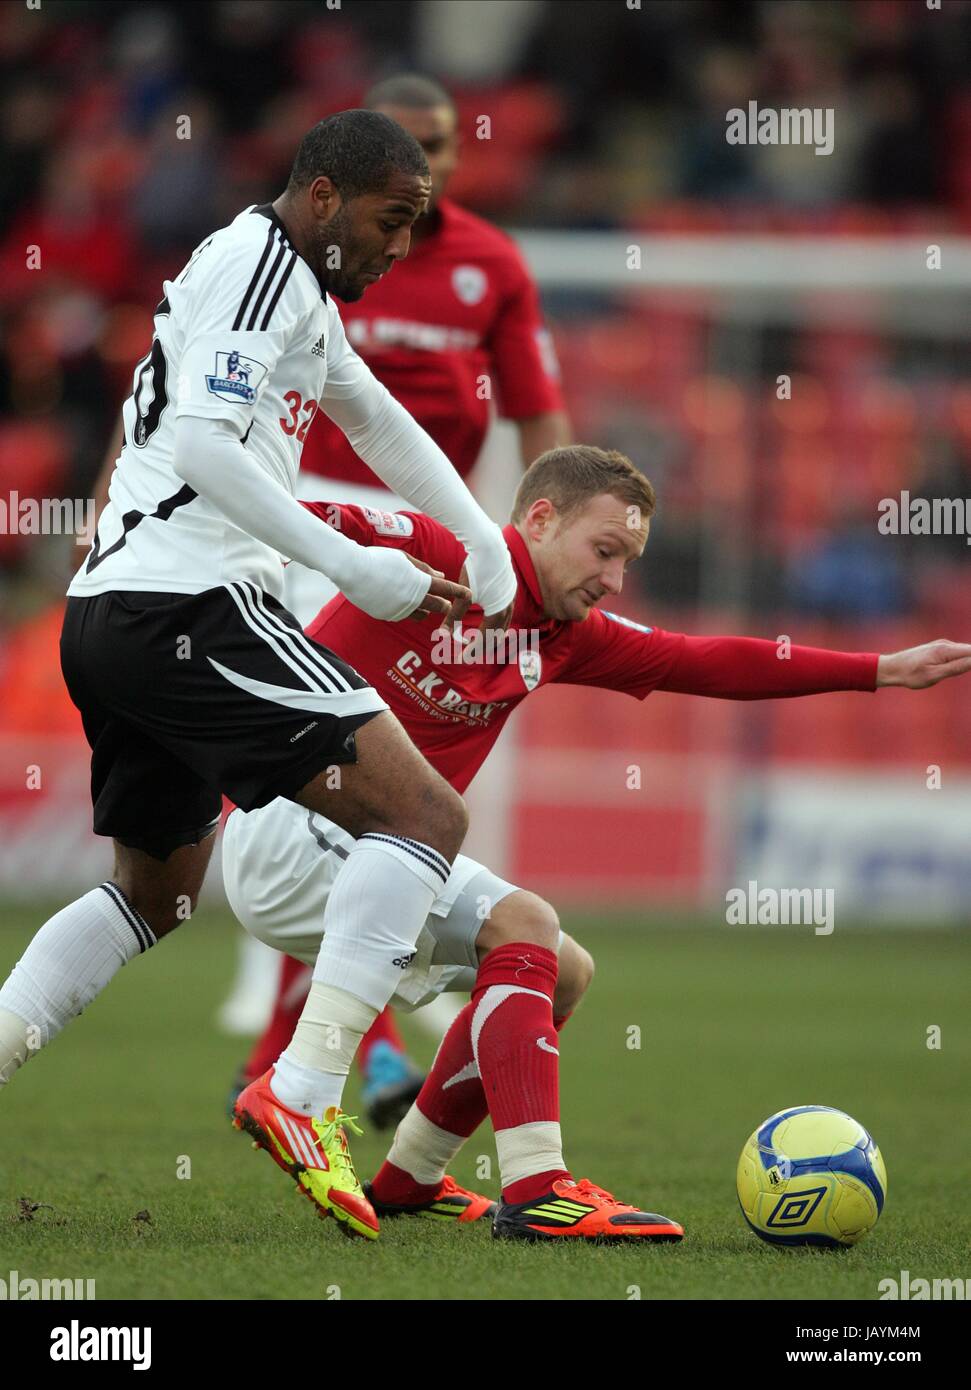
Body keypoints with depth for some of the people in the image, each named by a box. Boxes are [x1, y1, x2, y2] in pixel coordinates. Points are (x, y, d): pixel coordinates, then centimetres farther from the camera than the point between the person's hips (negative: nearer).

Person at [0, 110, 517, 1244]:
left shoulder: (292, 287, 24)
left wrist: (484, 542, 32)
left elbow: (379, 423, 37)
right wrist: (352, 567, -20)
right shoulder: (264, 264, -8)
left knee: (154, 891, 25)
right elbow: (201, 444, -21)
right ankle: (302, 1091, -21)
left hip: (107, 616, 11)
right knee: (425, 814, -12)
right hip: (192, 603, -11)